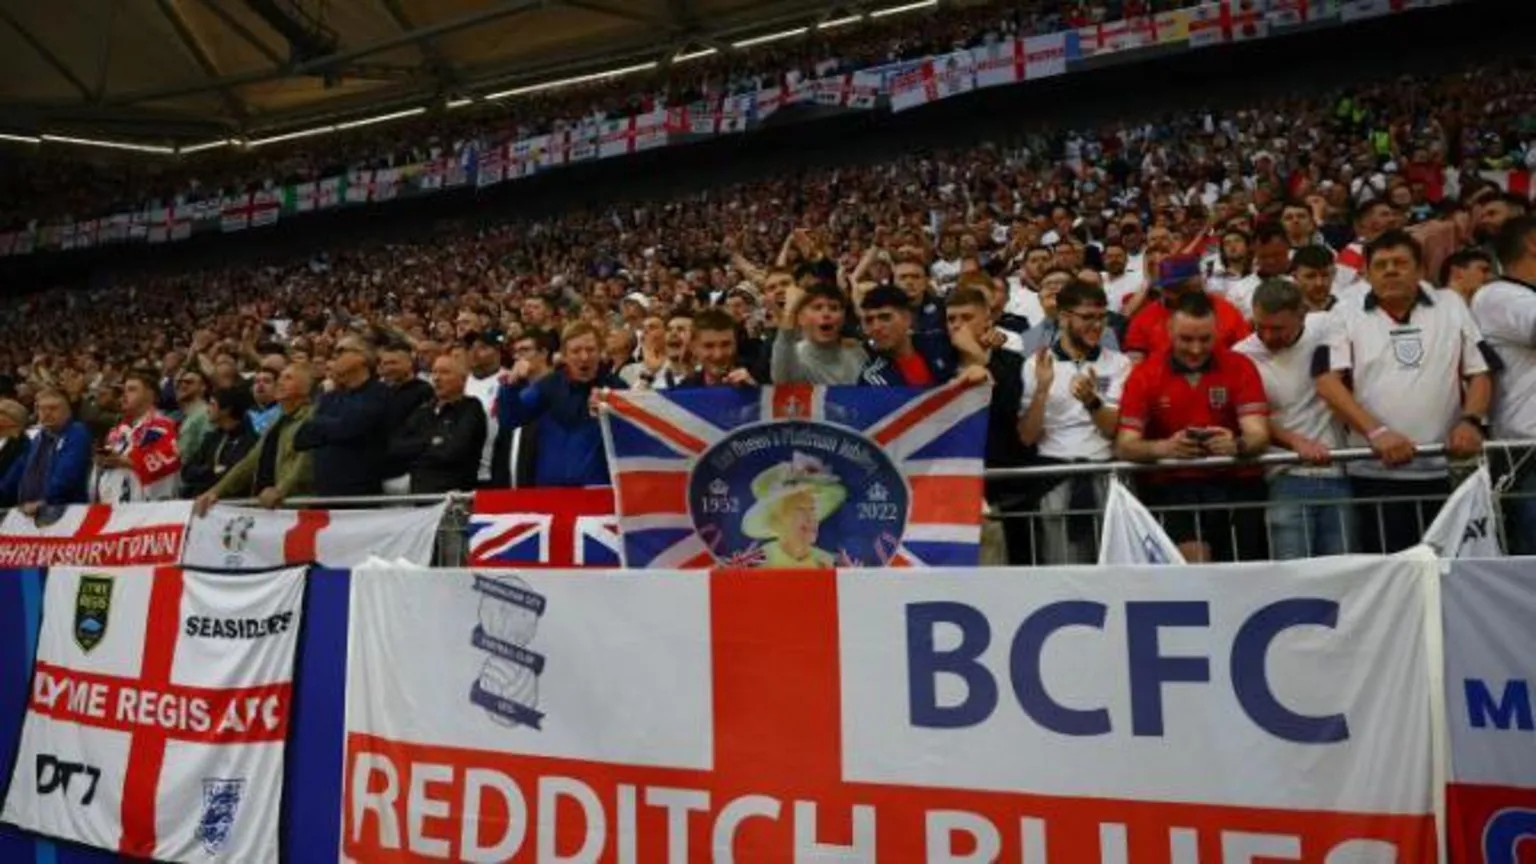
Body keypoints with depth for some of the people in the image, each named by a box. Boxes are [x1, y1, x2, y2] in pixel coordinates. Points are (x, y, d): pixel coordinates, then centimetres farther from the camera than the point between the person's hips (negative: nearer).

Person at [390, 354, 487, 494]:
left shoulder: (471, 409, -3)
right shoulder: (424, 410, 17)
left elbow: (453, 452, -15)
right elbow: (395, 448, 8)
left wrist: (419, 453, 1)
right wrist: (428, 443, -5)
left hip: (454, 494, -5)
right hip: (419, 493, 5)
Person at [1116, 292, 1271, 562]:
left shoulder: (1240, 367, 5)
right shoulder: (1145, 375, 2)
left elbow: (1258, 434, -4)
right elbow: (1124, 446, -5)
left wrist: (1237, 445, -27)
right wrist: (1163, 448, -26)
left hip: (1233, 482, 1)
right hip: (1171, 486, -1)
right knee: (1193, 558, -24)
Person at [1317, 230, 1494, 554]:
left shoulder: (1451, 306, 13)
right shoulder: (1347, 316, 5)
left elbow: (1479, 374, 11)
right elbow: (1328, 381, -6)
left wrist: (1471, 420, -9)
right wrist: (1375, 431, -17)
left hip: (1447, 469, 2)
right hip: (1377, 471, -2)